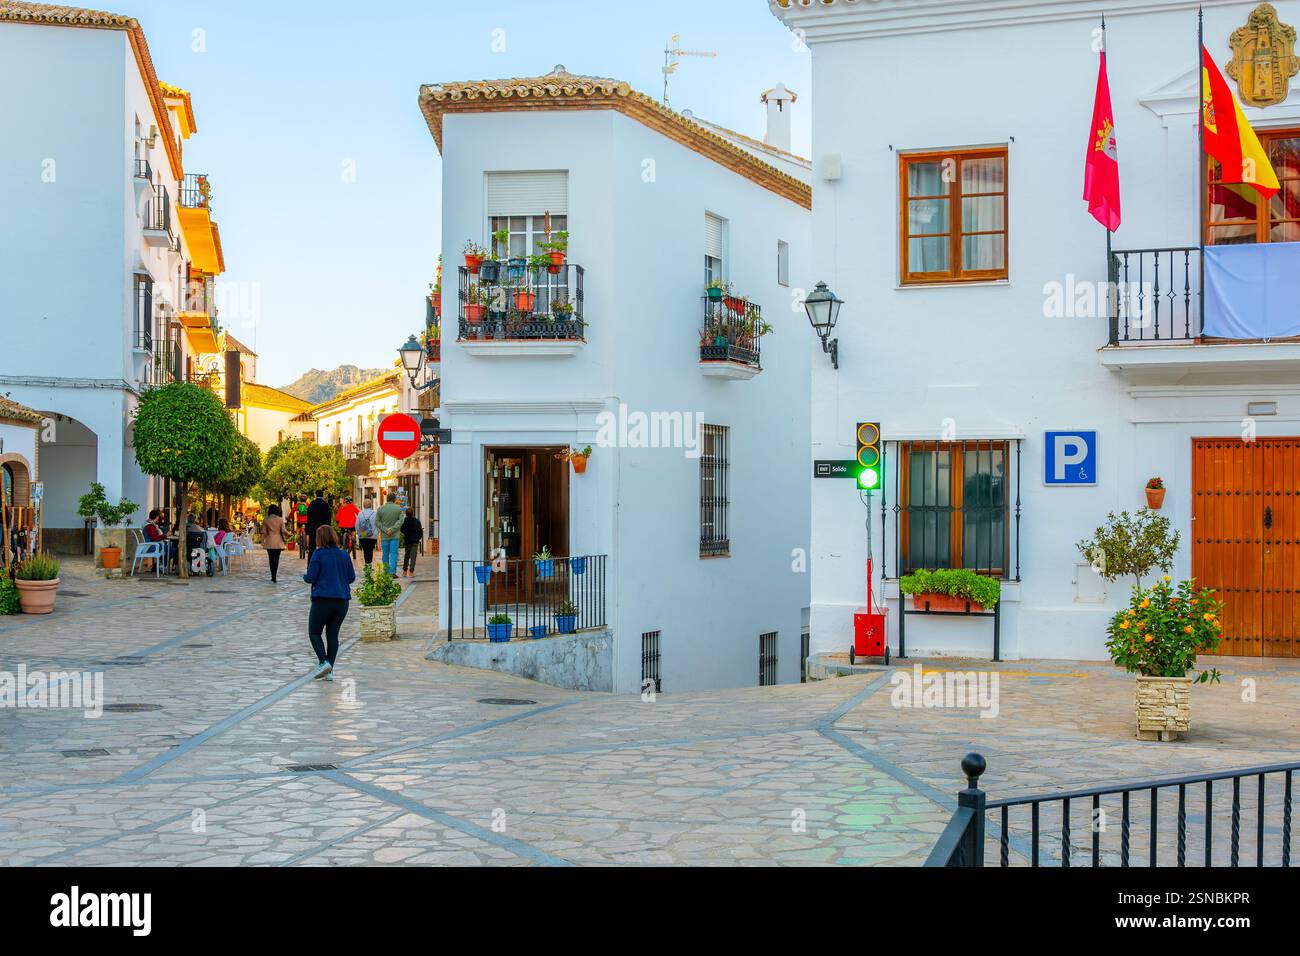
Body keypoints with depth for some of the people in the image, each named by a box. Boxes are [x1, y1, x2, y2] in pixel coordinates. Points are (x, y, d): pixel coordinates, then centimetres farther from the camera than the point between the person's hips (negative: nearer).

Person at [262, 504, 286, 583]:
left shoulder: (266, 520, -2)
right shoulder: (280, 520, -3)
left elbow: (264, 532, -1)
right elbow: (283, 531, -2)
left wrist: (262, 541, 9)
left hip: (269, 543, 0)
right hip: (278, 542, 0)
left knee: (271, 559, 9)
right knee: (276, 559, 2)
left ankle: (273, 577, 8)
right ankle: (274, 577, -7)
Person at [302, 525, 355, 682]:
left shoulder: (318, 554, -9)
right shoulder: (344, 555, 6)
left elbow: (311, 577, -11)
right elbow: (352, 577, 10)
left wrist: (304, 576, 10)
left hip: (322, 600, -5)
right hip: (342, 600, 5)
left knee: (314, 632, 10)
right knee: (333, 634, 11)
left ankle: (324, 662, -8)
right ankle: (330, 671, 5)